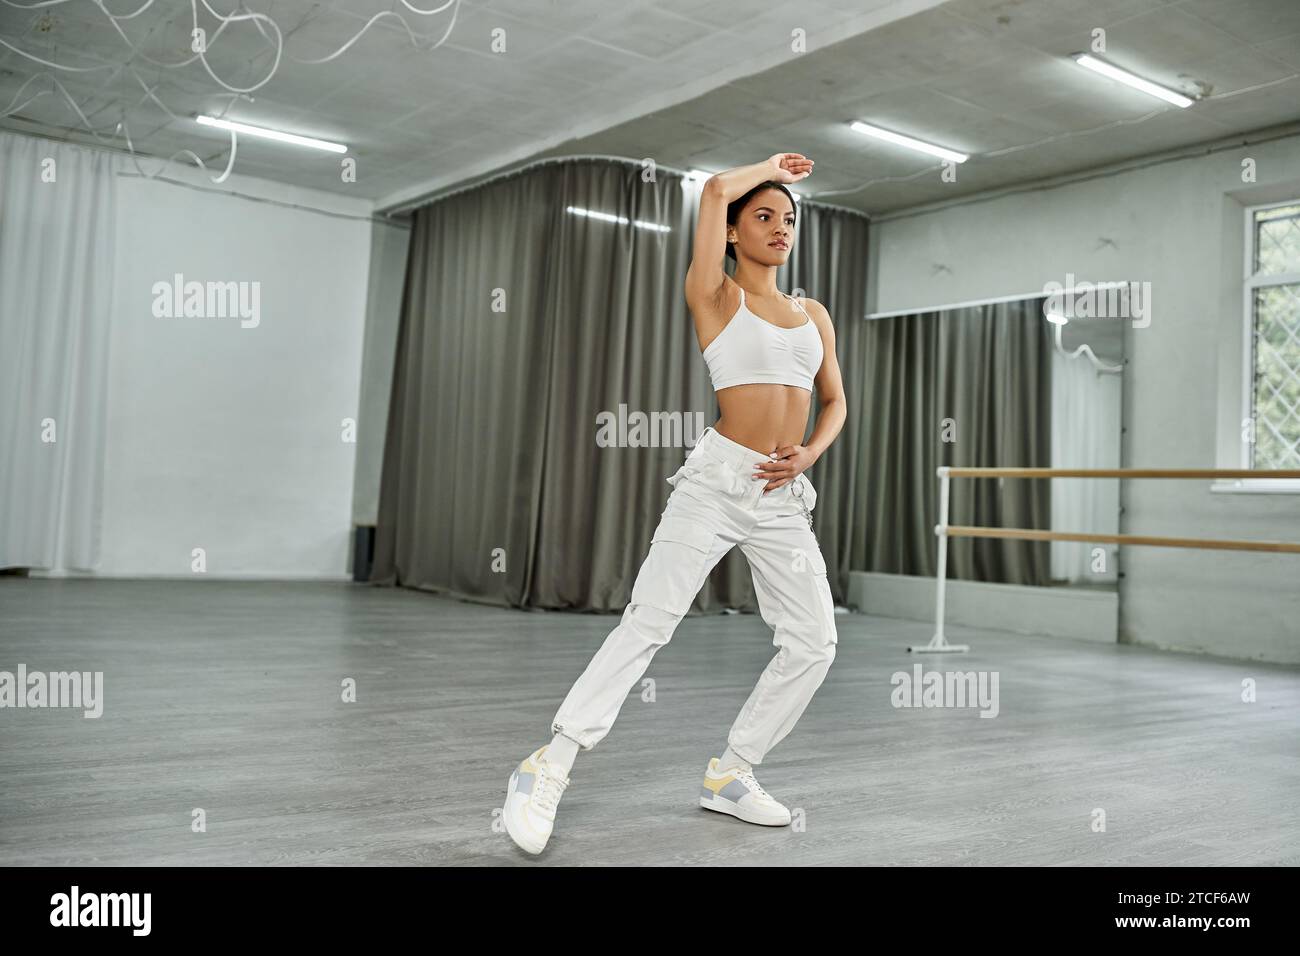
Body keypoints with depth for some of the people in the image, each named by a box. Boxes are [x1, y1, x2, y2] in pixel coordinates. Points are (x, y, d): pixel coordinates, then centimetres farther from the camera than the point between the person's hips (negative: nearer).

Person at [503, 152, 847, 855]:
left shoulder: (814, 314, 18)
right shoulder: (715, 297, 3)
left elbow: (835, 401, 23)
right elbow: (715, 191, -7)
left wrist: (808, 453, 3)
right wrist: (768, 170, 12)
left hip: (783, 498, 6)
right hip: (717, 479, -5)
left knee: (812, 643, 0)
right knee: (649, 620, -13)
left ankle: (729, 775, 14)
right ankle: (548, 770, -7)